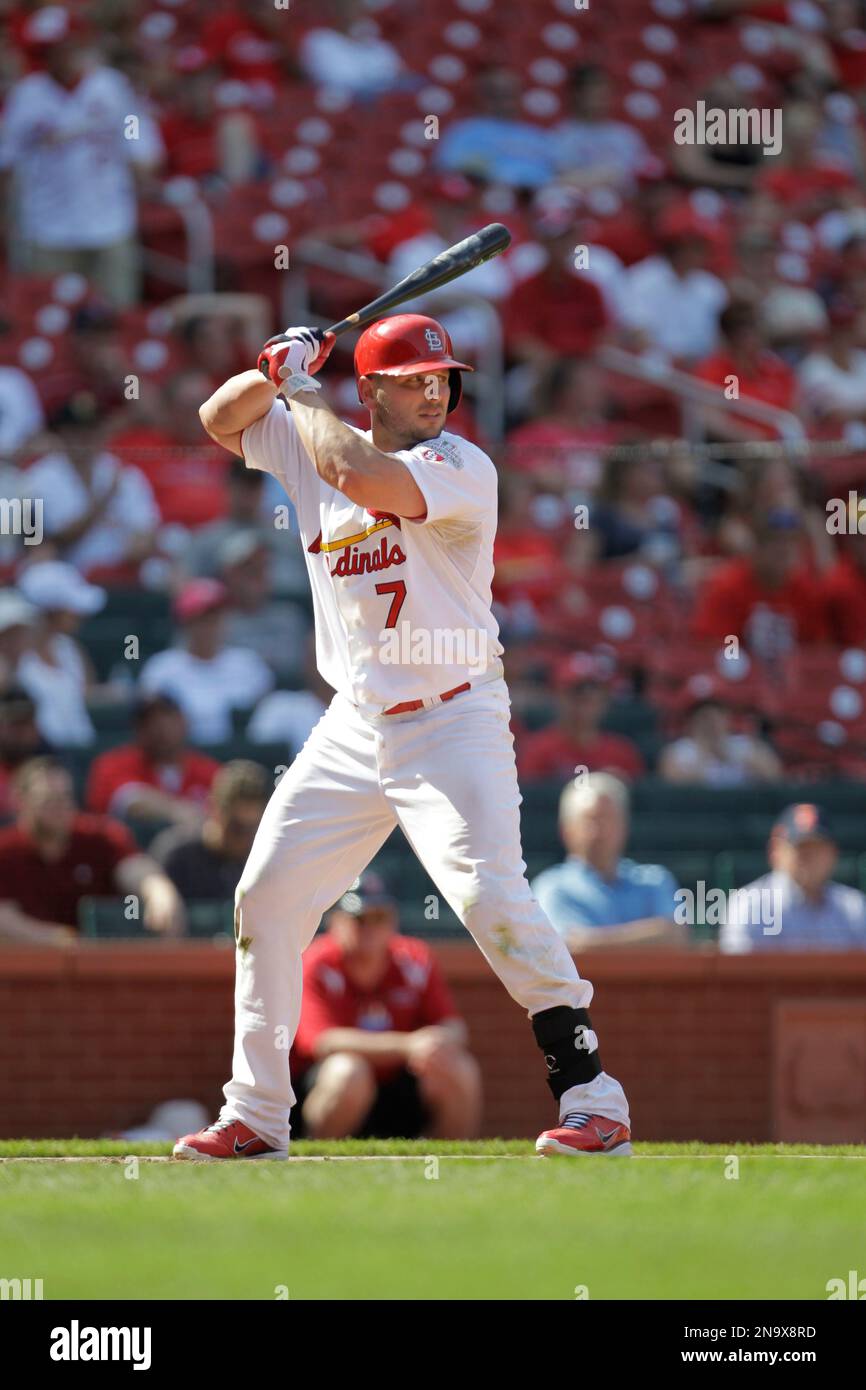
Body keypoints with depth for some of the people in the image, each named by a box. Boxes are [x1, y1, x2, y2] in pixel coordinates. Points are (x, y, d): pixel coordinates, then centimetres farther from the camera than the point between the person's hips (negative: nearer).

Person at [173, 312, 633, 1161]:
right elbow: (220, 420, 17)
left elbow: (358, 476, -30)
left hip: (452, 723, -7)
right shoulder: (312, 443, 7)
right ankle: (255, 1117, 16)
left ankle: (594, 1099, -18)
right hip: (354, 729, 7)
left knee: (489, 894, -22)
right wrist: (280, 374, -2)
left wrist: (304, 394, -13)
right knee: (266, 898, 6)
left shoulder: (461, 469, -14)